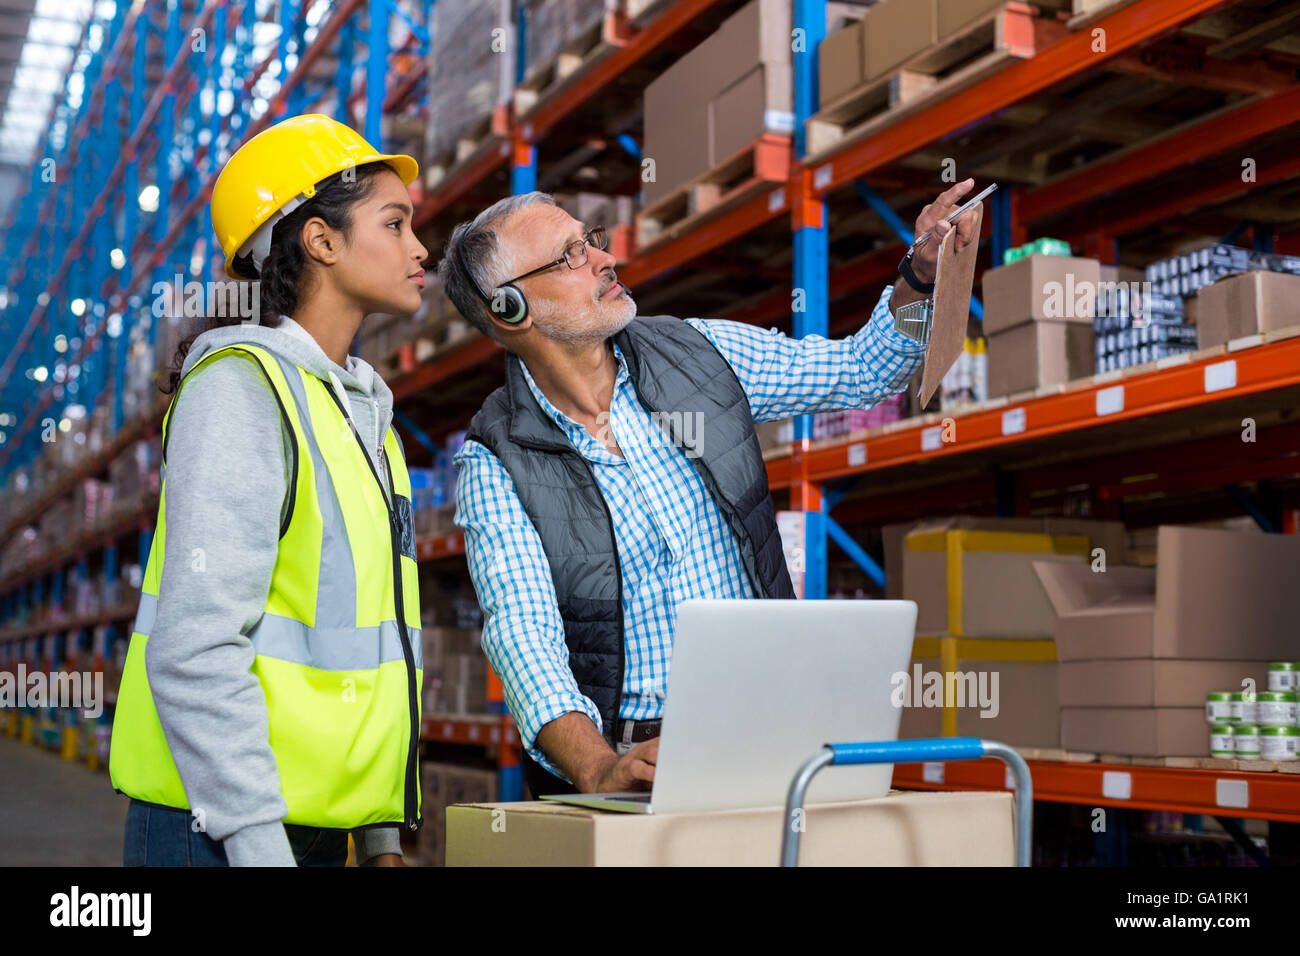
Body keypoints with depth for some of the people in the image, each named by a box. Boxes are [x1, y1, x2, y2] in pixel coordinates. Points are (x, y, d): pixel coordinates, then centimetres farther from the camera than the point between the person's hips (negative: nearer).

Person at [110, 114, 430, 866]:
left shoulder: (361, 410, 16)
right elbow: (196, 651, -19)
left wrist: (380, 833, 13)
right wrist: (259, 847, -21)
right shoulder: (242, 386, -11)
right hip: (224, 830, -8)